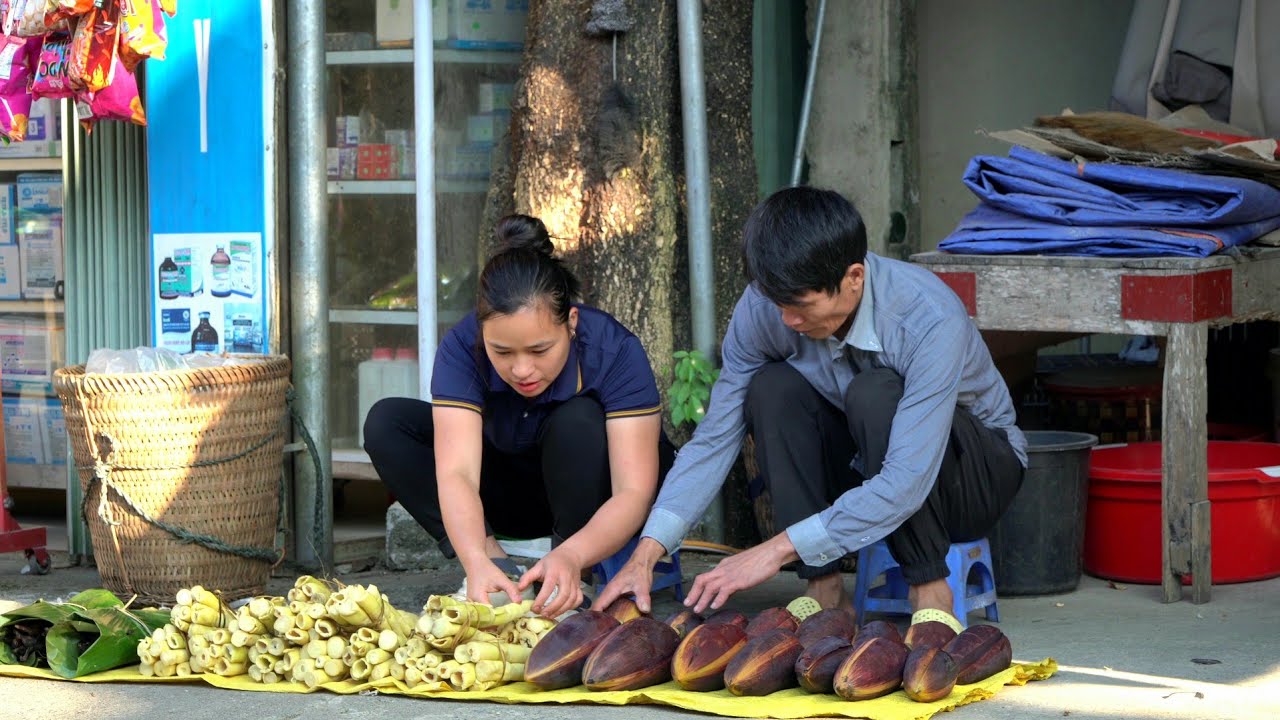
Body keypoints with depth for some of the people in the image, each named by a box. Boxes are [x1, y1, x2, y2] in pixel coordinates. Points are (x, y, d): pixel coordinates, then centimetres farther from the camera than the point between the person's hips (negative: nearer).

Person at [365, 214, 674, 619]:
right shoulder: (463, 347, -26)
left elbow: (634, 490, -36)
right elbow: (456, 473, -36)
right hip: (511, 494, 3)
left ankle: (575, 584, -22)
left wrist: (571, 557, -55)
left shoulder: (615, 351, -31)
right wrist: (477, 562, -56)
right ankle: (498, 569, -25)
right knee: (387, 423, -18)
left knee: (579, 421, -35)